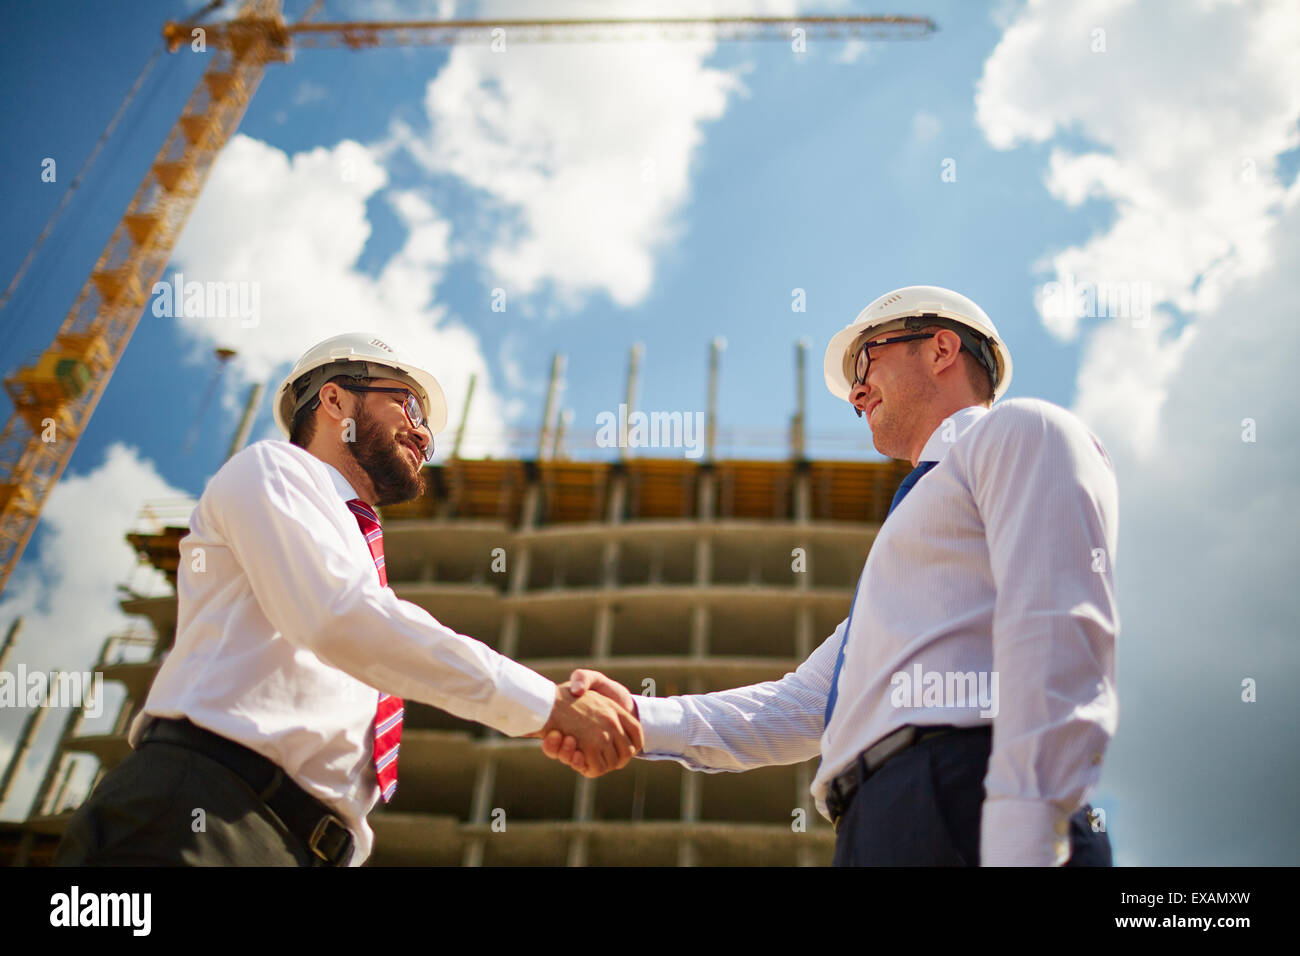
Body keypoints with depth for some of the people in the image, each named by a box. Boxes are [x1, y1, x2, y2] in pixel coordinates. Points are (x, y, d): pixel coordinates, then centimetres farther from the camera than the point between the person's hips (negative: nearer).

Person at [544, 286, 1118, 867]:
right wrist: (639, 718, 12)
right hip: (880, 829, 8)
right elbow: (805, 706, 25)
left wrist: (1022, 845, -23)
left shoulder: (1017, 431, 5)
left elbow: (1059, 628, -12)